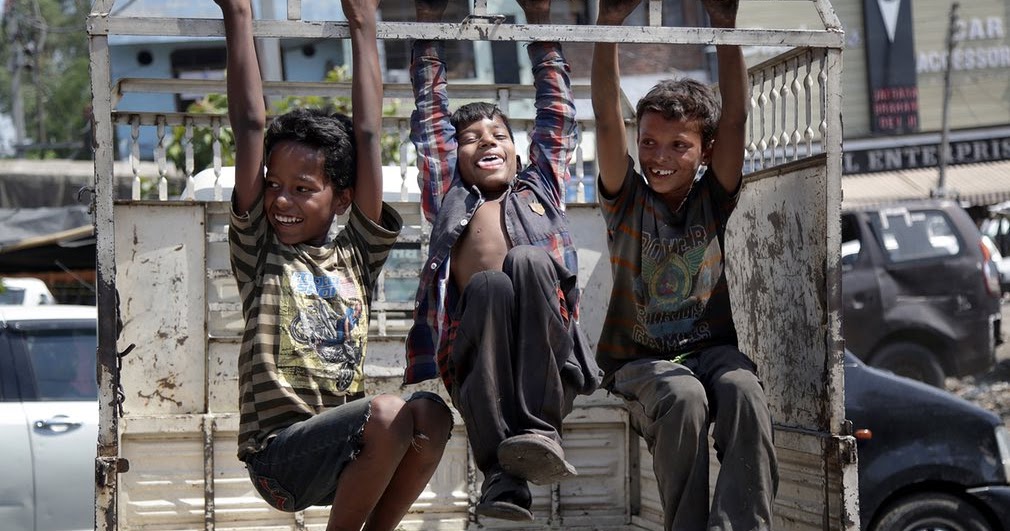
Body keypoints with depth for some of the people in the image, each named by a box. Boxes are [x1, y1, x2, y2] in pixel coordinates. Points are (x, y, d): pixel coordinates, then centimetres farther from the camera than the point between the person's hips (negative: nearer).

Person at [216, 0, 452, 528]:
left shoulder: (355, 255, 13)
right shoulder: (258, 251, 6)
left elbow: (367, 134, 14)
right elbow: (250, 126, 2)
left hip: (345, 450, 5)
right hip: (279, 452, -4)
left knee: (431, 413, -23)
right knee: (390, 413, -29)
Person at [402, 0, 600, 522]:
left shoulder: (540, 190, 33)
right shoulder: (448, 198, 31)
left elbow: (556, 113, 34)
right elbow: (429, 113, 32)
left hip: (548, 364, 0)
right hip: (473, 357, 0)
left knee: (528, 261, -28)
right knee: (488, 285, -34)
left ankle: (538, 428, -36)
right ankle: (503, 475, -44)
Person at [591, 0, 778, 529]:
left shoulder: (713, 198, 6)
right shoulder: (627, 198, 2)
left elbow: (735, 118, -5)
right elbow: (606, 119, -10)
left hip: (712, 347, 2)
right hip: (639, 360, -1)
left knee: (743, 391, -33)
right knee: (684, 399, -35)